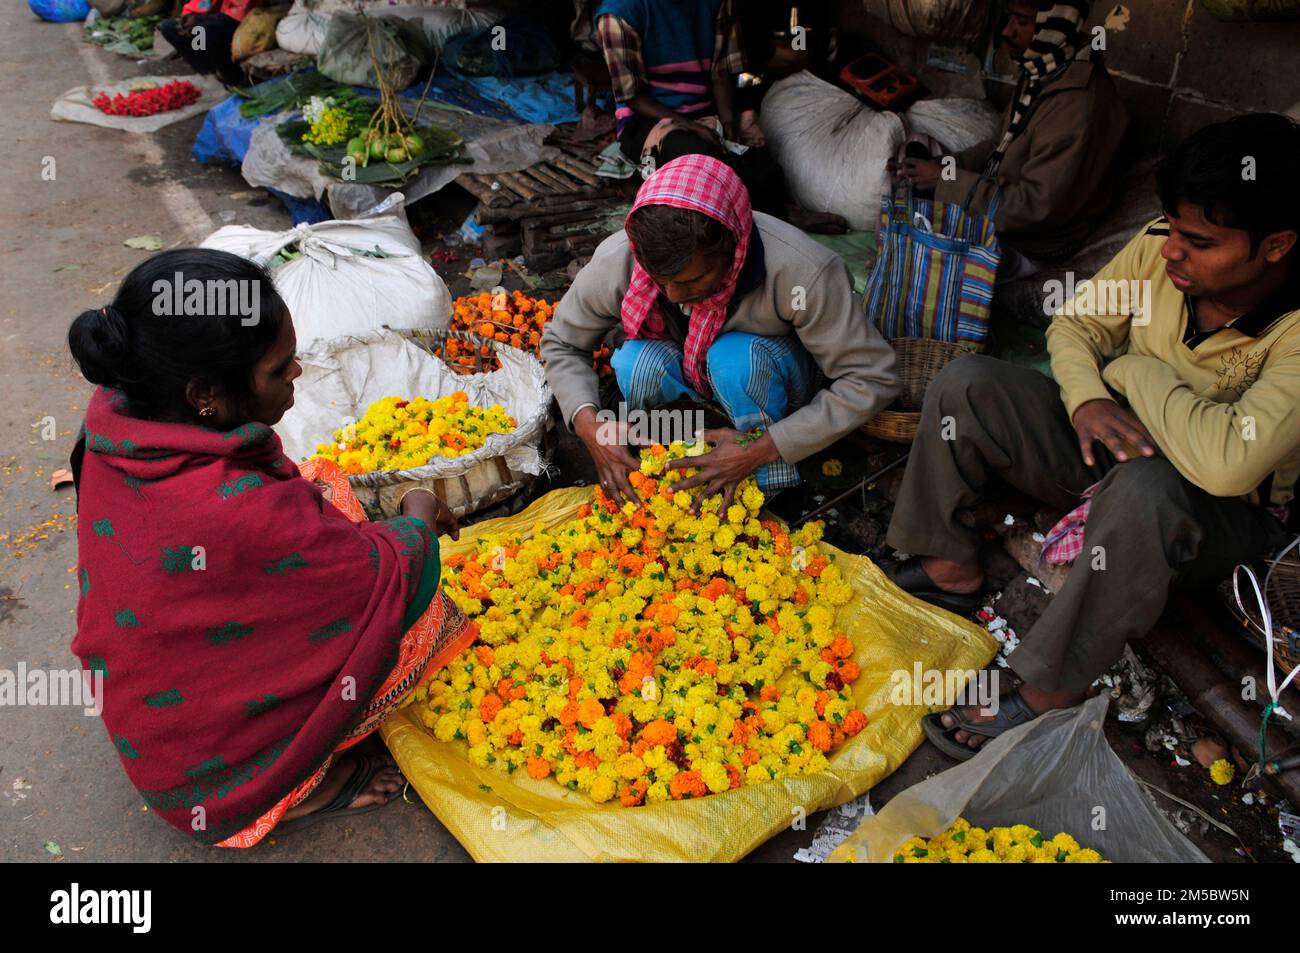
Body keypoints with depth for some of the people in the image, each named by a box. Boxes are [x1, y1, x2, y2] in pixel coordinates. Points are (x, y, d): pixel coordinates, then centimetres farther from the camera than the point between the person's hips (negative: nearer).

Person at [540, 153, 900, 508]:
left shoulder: (802, 272, -36)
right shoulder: (615, 262, -27)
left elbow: (872, 379, -28)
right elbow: (560, 344, -9)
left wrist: (762, 449, -34)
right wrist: (589, 424, -29)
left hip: (772, 371, -2)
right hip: (685, 373, 2)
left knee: (734, 359, -36)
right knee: (635, 364, -31)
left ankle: (770, 479, -13)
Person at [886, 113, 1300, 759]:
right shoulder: (1165, 246, -14)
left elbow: (1227, 462, -45)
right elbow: (1072, 327, 0)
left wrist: (1132, 370, -27)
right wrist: (1089, 398, -22)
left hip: (1228, 518, -5)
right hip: (1114, 442, 6)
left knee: (1148, 488, -42)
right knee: (966, 384, -14)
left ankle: (1046, 695, -24)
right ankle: (949, 568, -1)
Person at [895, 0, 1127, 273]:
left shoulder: (1076, 107, -30)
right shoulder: (1042, 71, -1)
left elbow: (1036, 208, -29)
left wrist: (946, 181, -24)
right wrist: (946, 165, -6)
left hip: (1035, 242, -9)